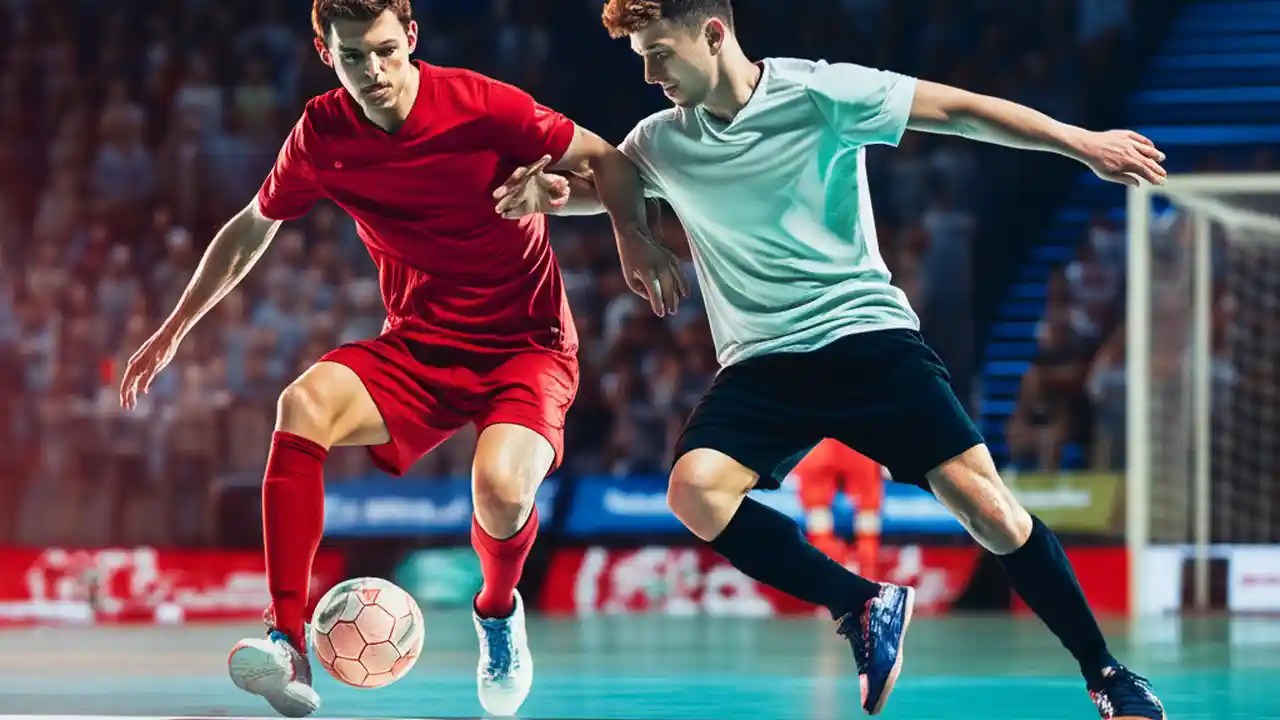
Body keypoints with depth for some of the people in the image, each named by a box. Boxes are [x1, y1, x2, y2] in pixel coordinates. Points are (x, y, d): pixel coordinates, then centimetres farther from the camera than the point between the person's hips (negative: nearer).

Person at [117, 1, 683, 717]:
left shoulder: (484, 106, -16)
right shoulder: (322, 135, -4)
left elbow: (605, 159, -4)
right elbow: (252, 228, 14)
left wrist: (634, 236, -23)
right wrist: (174, 330, 16)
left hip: (526, 344, -3)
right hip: (417, 346, 3)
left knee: (501, 486, -33)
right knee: (304, 403, -28)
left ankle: (499, 612, 6)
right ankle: (290, 646, -29)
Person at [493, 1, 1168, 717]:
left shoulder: (818, 93, -8)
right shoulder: (661, 142, 6)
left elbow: (958, 110, -5)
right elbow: (596, 185, 24)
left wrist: (1085, 144, -8)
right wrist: (543, 193, -1)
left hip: (868, 334, -4)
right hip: (762, 362, 4)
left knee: (984, 502, -15)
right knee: (696, 491, -24)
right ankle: (864, 604, -7)